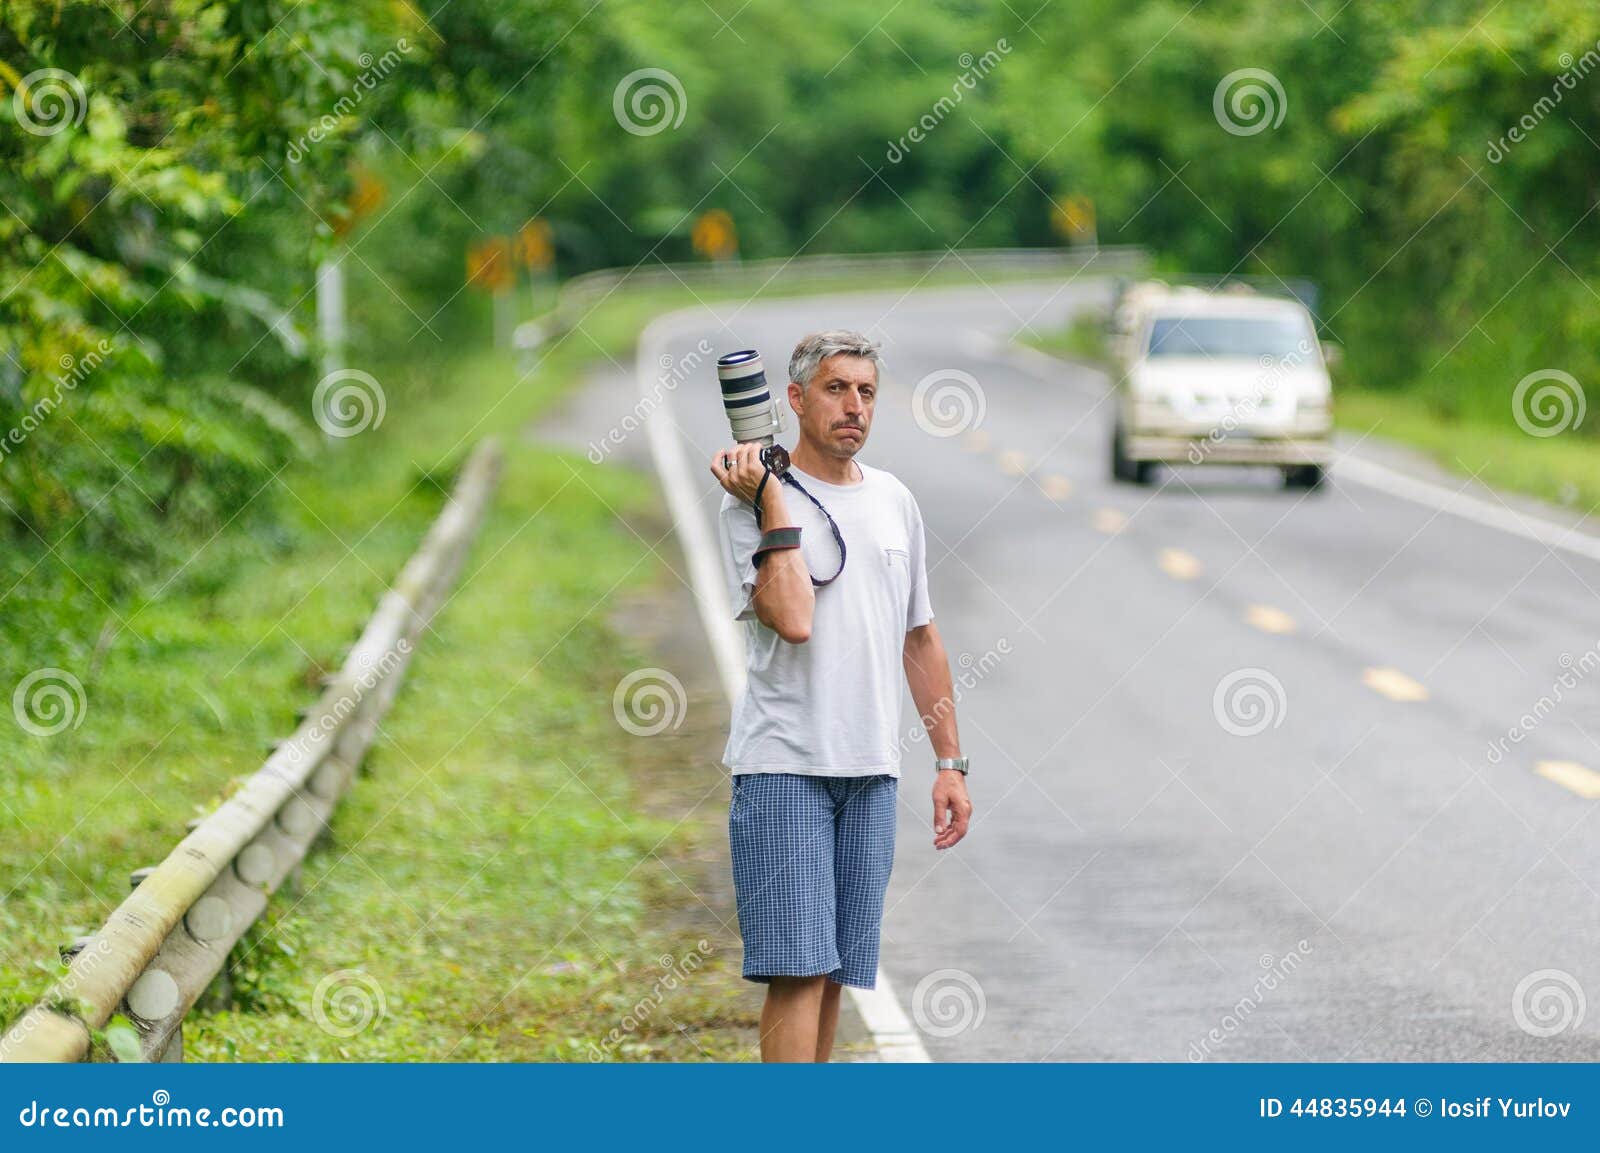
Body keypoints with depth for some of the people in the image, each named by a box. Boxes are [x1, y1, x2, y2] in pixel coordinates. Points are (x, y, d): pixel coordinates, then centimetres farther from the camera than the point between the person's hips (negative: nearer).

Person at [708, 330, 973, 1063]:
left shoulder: (896, 502, 14)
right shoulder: (755, 503, -5)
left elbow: (921, 640, 20)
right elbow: (794, 619, -20)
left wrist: (949, 762, 16)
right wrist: (773, 501, -16)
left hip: (871, 770, 6)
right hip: (784, 764, -6)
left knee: (834, 972, 8)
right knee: (798, 968, -11)